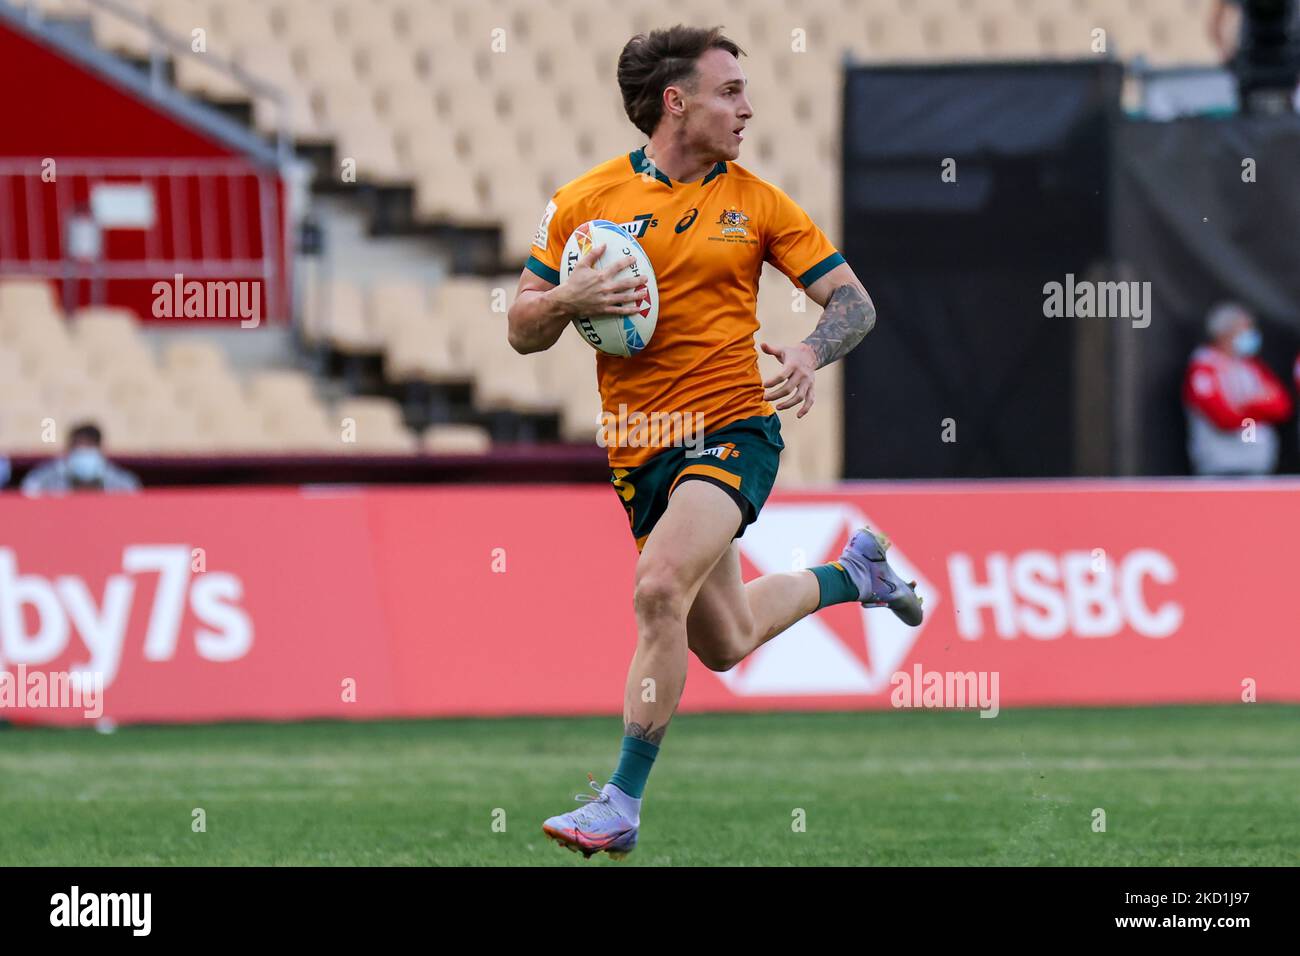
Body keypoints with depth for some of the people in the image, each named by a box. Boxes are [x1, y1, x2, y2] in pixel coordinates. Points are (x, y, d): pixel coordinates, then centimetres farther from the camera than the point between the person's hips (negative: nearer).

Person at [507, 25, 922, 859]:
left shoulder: (757, 203, 1)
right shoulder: (586, 202, 2)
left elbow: (854, 302, 3)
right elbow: (523, 332, 6)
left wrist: (812, 352, -18)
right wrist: (570, 300, -16)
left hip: (733, 427, -3)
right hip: (641, 452, 3)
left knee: (661, 589, -27)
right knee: (725, 644, 15)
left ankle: (623, 804, -20)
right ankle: (854, 572, 47)